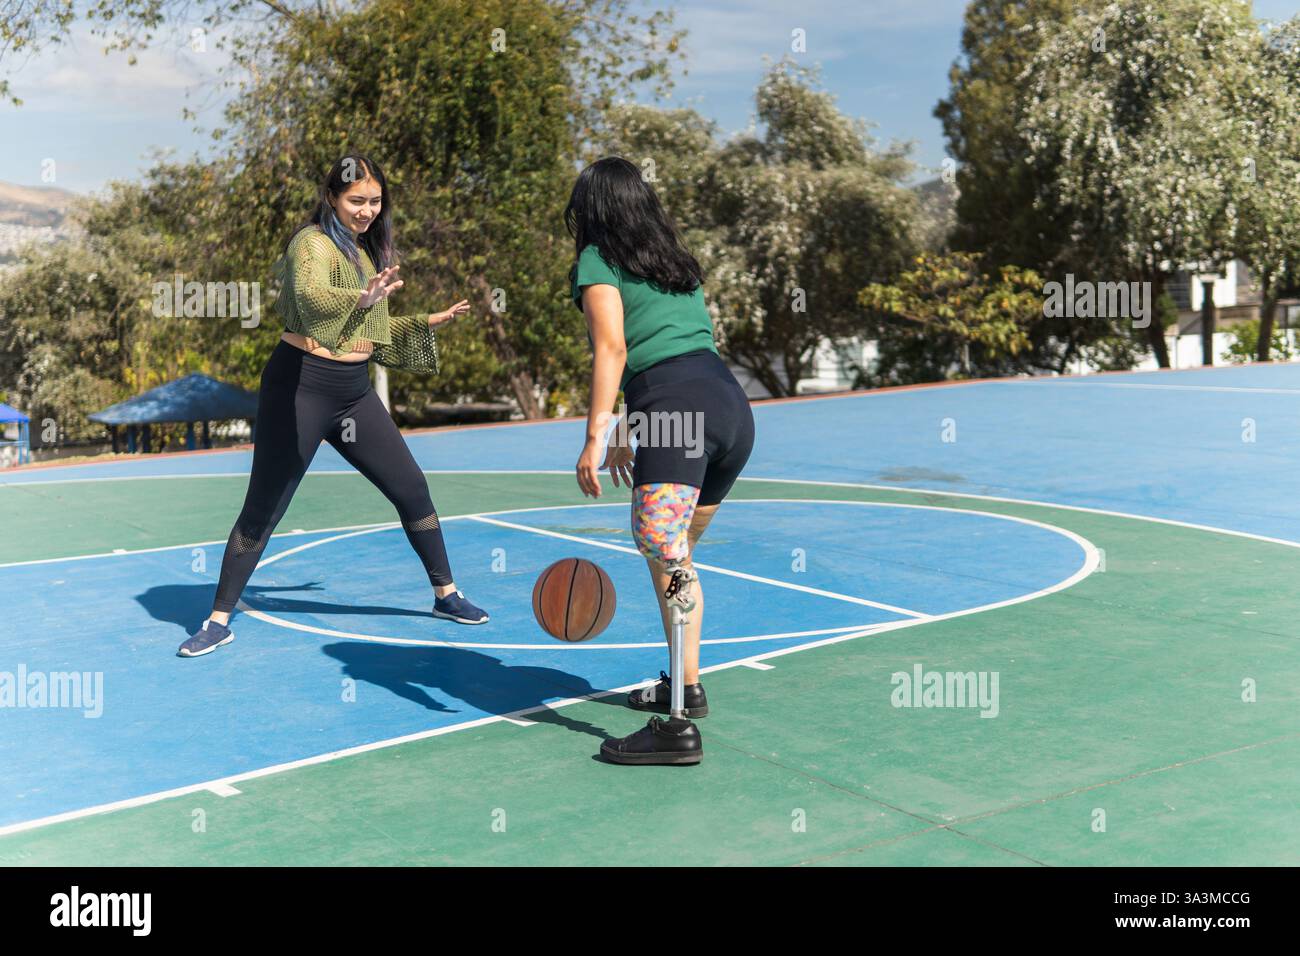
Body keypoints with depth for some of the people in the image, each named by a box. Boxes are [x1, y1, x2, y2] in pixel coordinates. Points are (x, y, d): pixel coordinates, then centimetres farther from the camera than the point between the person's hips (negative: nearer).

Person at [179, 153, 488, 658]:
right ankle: (219, 620, 10)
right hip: (300, 388, -7)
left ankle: (446, 595, 23)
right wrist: (362, 298, -54)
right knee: (262, 509, -2)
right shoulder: (313, 243, -12)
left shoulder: (367, 250, 12)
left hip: (354, 391, 7)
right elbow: (311, 297, -36)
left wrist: (426, 323, 20)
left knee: (412, 490, 7)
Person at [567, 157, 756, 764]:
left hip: (678, 407, -8)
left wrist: (597, 435, -10)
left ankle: (680, 726, -25)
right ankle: (685, 685, 33)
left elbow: (613, 348, -6)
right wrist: (628, 433, 33)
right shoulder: (674, 260, 29)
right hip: (731, 402, 8)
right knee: (674, 554, 22)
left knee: (664, 554, -16)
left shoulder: (596, 261, 8)